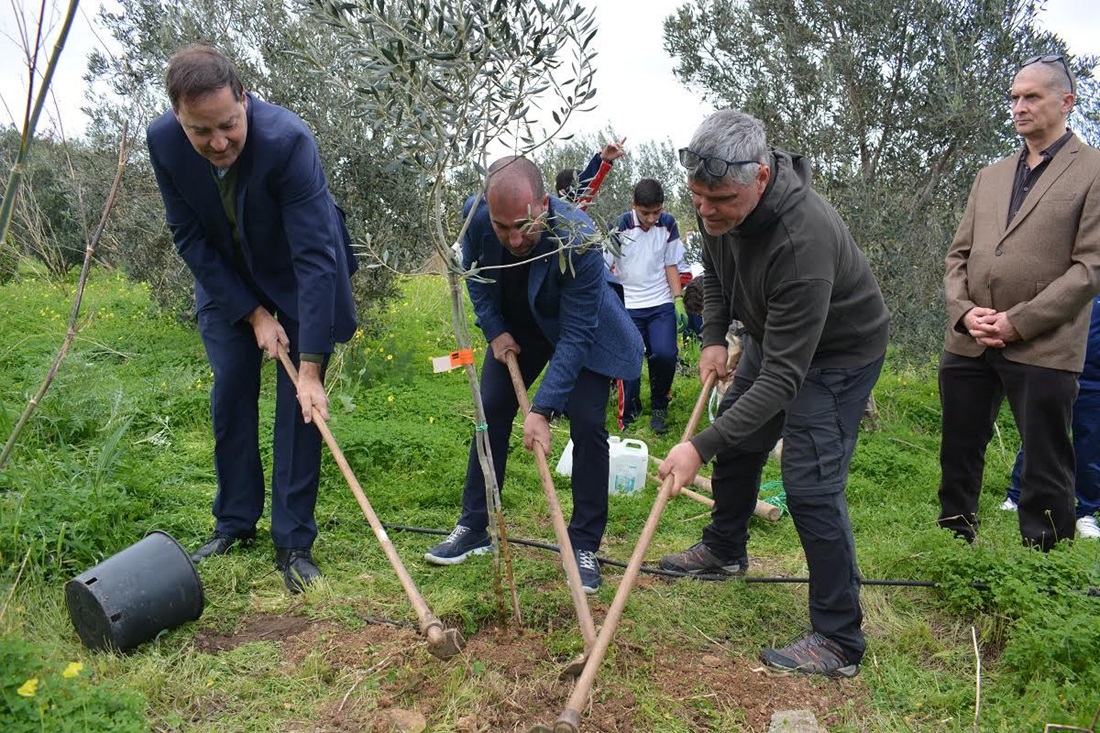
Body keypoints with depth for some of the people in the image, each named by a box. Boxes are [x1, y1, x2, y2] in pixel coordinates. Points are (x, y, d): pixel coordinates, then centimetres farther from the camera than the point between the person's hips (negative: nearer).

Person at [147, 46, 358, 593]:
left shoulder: (287, 140, -35)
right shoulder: (163, 142, -21)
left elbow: (315, 256, -36)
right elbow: (190, 238, -11)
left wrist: (311, 367, -38)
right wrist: (253, 315, -15)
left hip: (298, 276, -3)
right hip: (226, 279, 4)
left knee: (300, 402, -7)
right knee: (230, 393, 4)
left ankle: (294, 542, 3)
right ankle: (234, 524, 20)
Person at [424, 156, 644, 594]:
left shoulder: (578, 240, -39)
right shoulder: (475, 215, -25)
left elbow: (575, 336, -35)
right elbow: (473, 271, -1)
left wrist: (542, 409, -38)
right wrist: (494, 329, -9)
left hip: (582, 331, -4)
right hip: (515, 326, 5)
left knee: (587, 424, -14)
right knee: (490, 413, 3)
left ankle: (584, 546, 1)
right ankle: (474, 528, 18)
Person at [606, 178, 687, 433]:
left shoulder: (668, 224, 0)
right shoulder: (620, 227, -8)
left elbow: (670, 265, 8)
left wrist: (678, 300, 3)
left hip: (661, 305, 1)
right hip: (628, 306, -1)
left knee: (665, 354, -15)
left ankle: (659, 407, 8)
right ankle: (629, 415, 16)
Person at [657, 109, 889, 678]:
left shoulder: (803, 239, -41)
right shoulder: (718, 206, -16)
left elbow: (783, 377, -40)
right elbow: (715, 273, 8)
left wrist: (701, 447, -43)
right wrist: (713, 339, -5)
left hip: (837, 351, -8)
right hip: (772, 333, 8)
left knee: (811, 486, -14)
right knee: (738, 443, 19)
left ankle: (839, 641, 0)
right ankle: (723, 551, 44)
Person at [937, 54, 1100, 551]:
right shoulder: (990, 176, 16)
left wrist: (1018, 321, -14)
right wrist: (964, 311, -4)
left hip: (1043, 347, -5)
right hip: (968, 343, 6)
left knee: (1044, 471, 3)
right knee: (959, 455, 13)